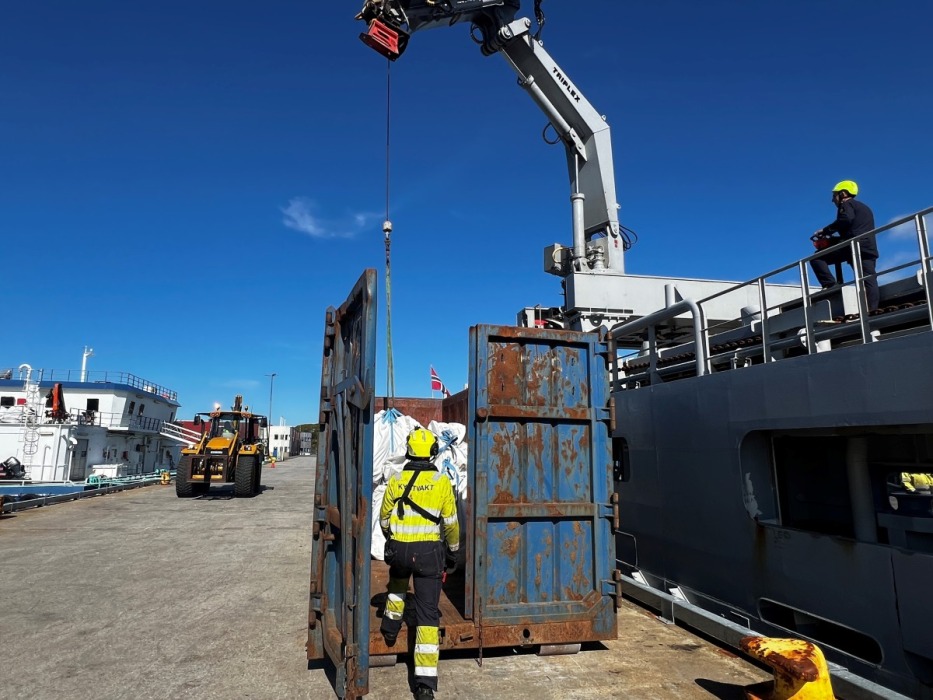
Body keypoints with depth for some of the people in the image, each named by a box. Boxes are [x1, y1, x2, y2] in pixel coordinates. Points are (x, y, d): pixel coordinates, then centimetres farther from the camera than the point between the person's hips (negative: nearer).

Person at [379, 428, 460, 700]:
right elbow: (450, 523, -2)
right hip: (429, 551, -2)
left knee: (397, 585, 37)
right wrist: (453, 550, 14)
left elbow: (384, 518, 11)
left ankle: (390, 629, 49)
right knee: (427, 614, 3)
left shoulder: (396, 480, -1)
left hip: (399, 549, 2)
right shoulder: (441, 482, -7)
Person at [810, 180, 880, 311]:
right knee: (869, 280, 0)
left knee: (817, 258, -3)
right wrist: (830, 240, 29)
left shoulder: (846, 204, 8)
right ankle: (872, 310, -12)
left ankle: (830, 285, -17)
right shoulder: (864, 208, 36)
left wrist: (825, 231, -6)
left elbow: (846, 219, -15)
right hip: (870, 249, 8)